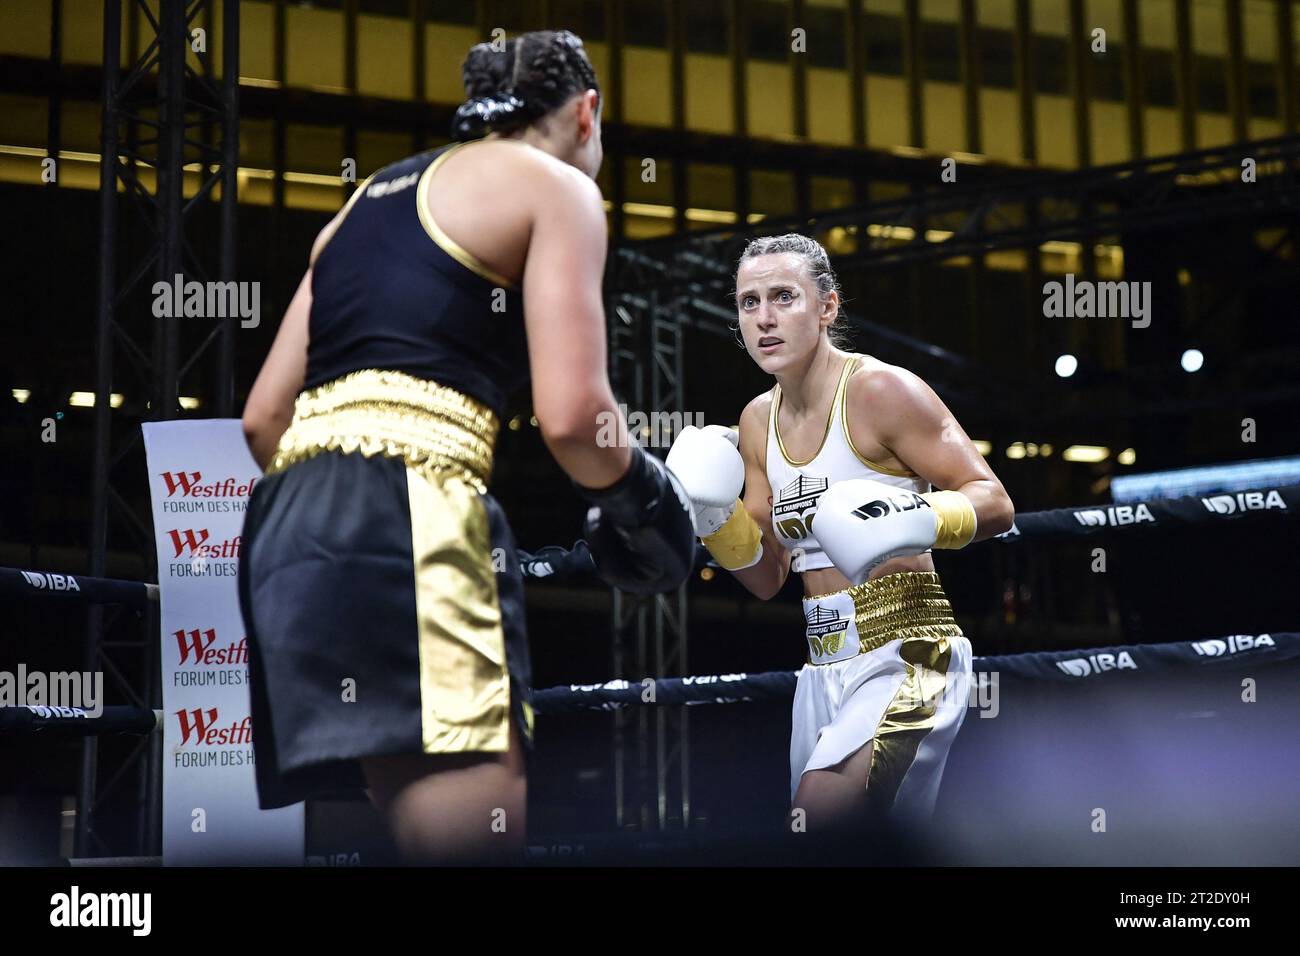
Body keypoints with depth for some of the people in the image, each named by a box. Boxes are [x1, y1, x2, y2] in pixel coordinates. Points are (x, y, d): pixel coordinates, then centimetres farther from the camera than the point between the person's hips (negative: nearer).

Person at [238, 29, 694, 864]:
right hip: (405, 519, -8)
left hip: (292, 530, 8)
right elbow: (572, 417, -5)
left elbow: (264, 418, 23)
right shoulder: (557, 186, 8)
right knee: (482, 837, -14)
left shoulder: (370, 198, 29)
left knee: (448, 834, 10)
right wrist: (644, 502, 14)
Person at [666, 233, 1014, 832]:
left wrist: (921, 520, -29)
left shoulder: (879, 390, -11)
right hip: (824, 666, 8)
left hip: (903, 662, -8)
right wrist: (714, 518, -3)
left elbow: (995, 502, -11)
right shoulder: (758, 421, 11)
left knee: (819, 827, -23)